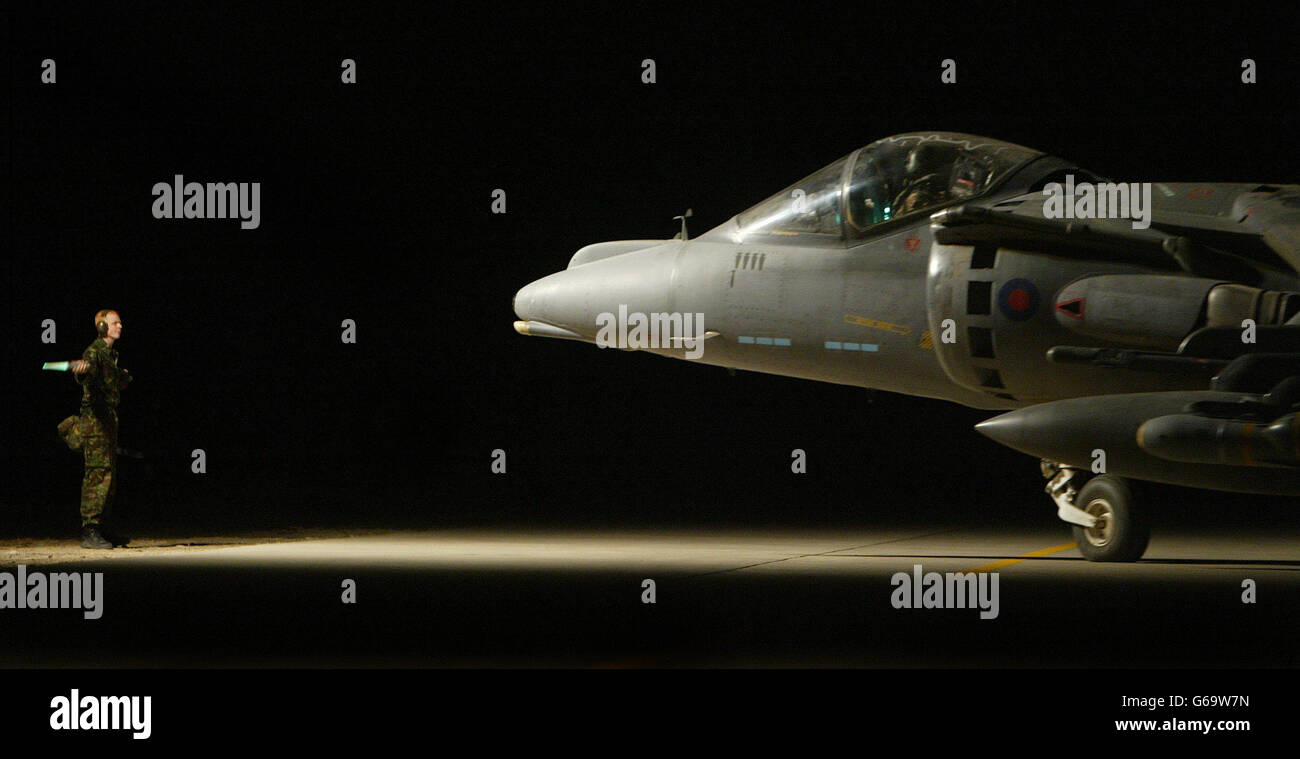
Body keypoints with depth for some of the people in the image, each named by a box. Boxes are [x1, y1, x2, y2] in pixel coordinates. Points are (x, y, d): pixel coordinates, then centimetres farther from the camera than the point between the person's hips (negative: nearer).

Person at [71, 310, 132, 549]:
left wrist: (125, 377, 18)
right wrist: (82, 368, -53)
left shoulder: (112, 354, 19)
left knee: (109, 478, 11)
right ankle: (90, 531, -16)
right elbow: (87, 376, -33)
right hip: (95, 420, -10)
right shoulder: (95, 352, -10)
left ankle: (96, 529, 15)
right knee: (99, 474, -14)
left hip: (109, 419, 10)